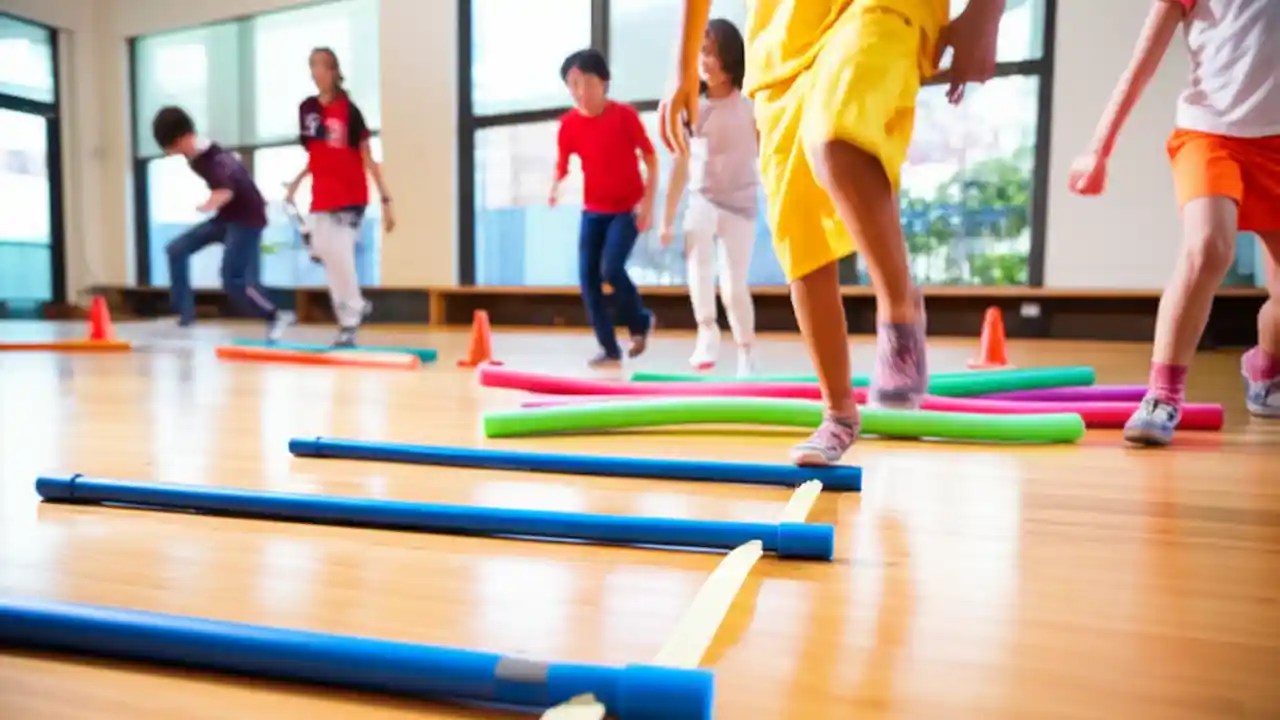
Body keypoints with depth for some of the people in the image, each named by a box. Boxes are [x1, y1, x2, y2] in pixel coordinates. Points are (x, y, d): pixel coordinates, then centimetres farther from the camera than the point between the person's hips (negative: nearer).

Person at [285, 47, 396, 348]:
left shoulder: (349, 110, -9)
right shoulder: (307, 108, 7)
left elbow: (367, 158, -11)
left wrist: (385, 199, -15)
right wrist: (296, 182, 11)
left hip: (350, 195, -6)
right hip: (321, 195, 6)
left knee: (340, 254, -11)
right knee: (324, 251, 4)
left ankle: (348, 324, 1)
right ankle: (356, 306, 23)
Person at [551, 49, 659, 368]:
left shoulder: (625, 115, -10)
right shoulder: (569, 124, -2)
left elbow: (651, 158, -5)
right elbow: (561, 164, 3)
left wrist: (648, 202, -13)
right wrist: (555, 188, -20)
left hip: (627, 208, -4)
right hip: (592, 210, 4)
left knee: (611, 268, -20)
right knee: (587, 277, -3)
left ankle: (640, 321, 9)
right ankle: (609, 348, 9)